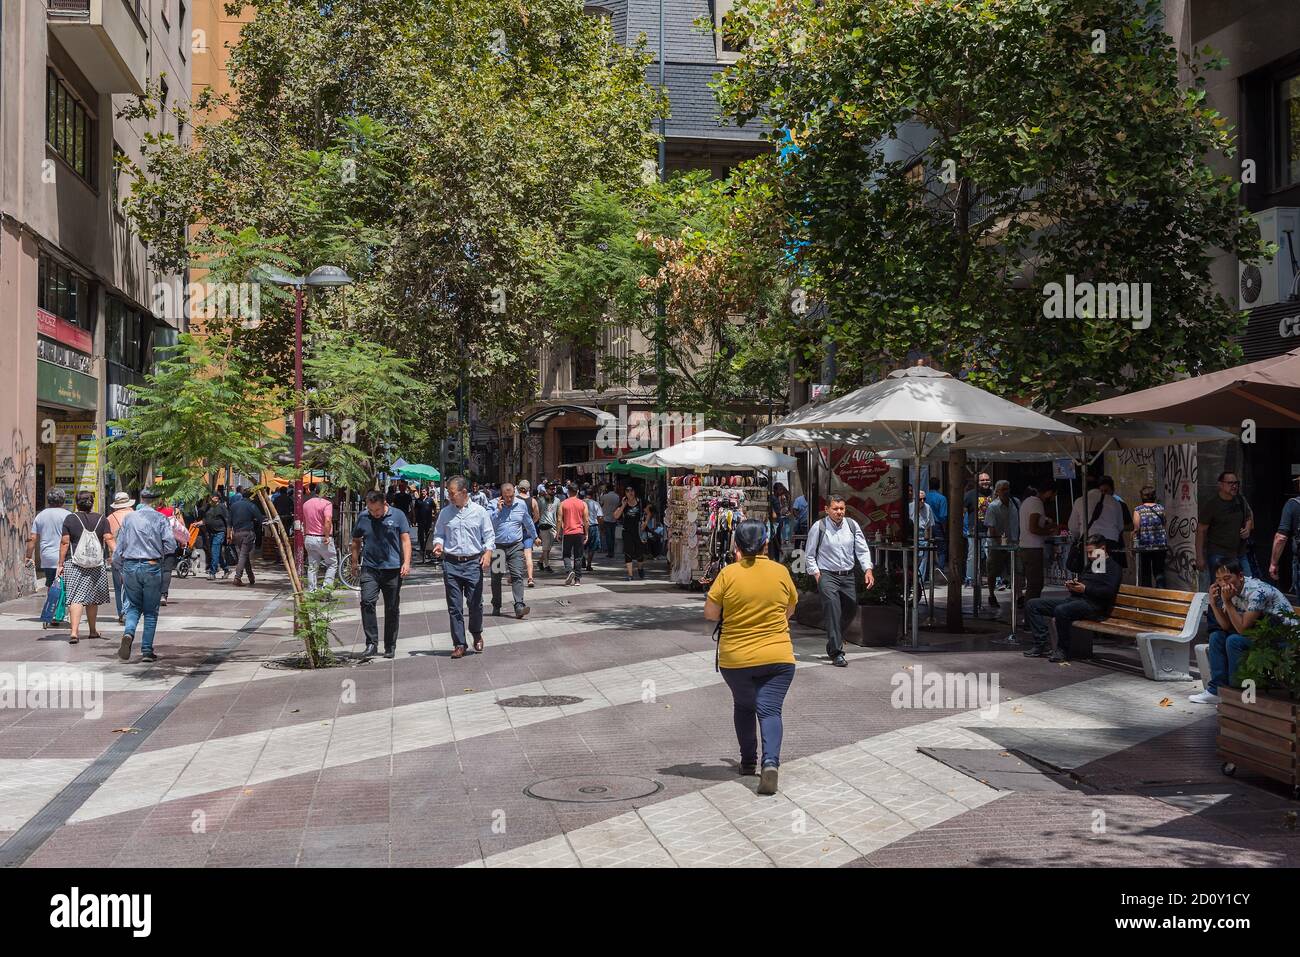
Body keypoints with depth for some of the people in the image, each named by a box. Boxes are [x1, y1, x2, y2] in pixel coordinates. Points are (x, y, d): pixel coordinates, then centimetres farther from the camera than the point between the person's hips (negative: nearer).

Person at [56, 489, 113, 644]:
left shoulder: (70, 519, -1)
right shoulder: (101, 519, 3)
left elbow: (64, 543, -3)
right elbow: (109, 540, -6)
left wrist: (60, 564, 1)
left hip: (74, 564, -2)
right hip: (97, 566, 2)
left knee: (76, 598, -5)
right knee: (92, 598, 15)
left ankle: (74, 632, -19)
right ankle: (93, 631, 27)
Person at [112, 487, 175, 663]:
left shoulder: (129, 518, 5)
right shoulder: (161, 518, -3)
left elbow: (118, 547, 6)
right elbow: (171, 545, -9)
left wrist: (121, 569, 18)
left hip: (130, 566, 2)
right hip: (152, 567, -2)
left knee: (134, 606, 16)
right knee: (150, 610, 8)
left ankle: (128, 633, -12)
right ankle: (147, 651, 8)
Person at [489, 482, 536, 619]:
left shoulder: (521, 504, 5)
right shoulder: (493, 505, -2)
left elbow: (529, 523, 21)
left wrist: (534, 537, 33)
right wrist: (498, 510, -20)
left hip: (516, 546, 0)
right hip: (497, 546, 0)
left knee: (517, 575, -12)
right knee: (496, 577, 9)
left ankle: (519, 606, -19)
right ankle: (496, 606, 24)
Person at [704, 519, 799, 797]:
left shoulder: (728, 574, -9)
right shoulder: (780, 572, -2)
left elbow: (710, 613, -4)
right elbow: (790, 610, 11)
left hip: (735, 659, 0)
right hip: (778, 657, 0)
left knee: (744, 706, 21)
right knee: (770, 709, -2)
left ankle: (748, 761, 27)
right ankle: (770, 761, -23)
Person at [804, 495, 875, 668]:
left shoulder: (852, 525, 3)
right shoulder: (819, 528, -6)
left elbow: (862, 550, 5)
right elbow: (810, 555, 2)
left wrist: (868, 569, -8)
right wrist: (816, 573, -6)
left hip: (848, 575, 5)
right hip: (827, 576, -5)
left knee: (851, 609, 14)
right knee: (833, 610, -18)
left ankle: (833, 644, 39)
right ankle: (836, 653, -17)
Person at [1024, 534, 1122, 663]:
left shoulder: (1113, 567, 2)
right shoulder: (1090, 565, 29)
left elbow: (1109, 591, -13)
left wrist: (1085, 589, -16)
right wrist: (1072, 585, 11)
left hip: (1093, 605, -9)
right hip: (1075, 599, 9)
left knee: (1061, 610, -39)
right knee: (1031, 605, 0)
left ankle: (1063, 651, -22)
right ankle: (1041, 645, -10)